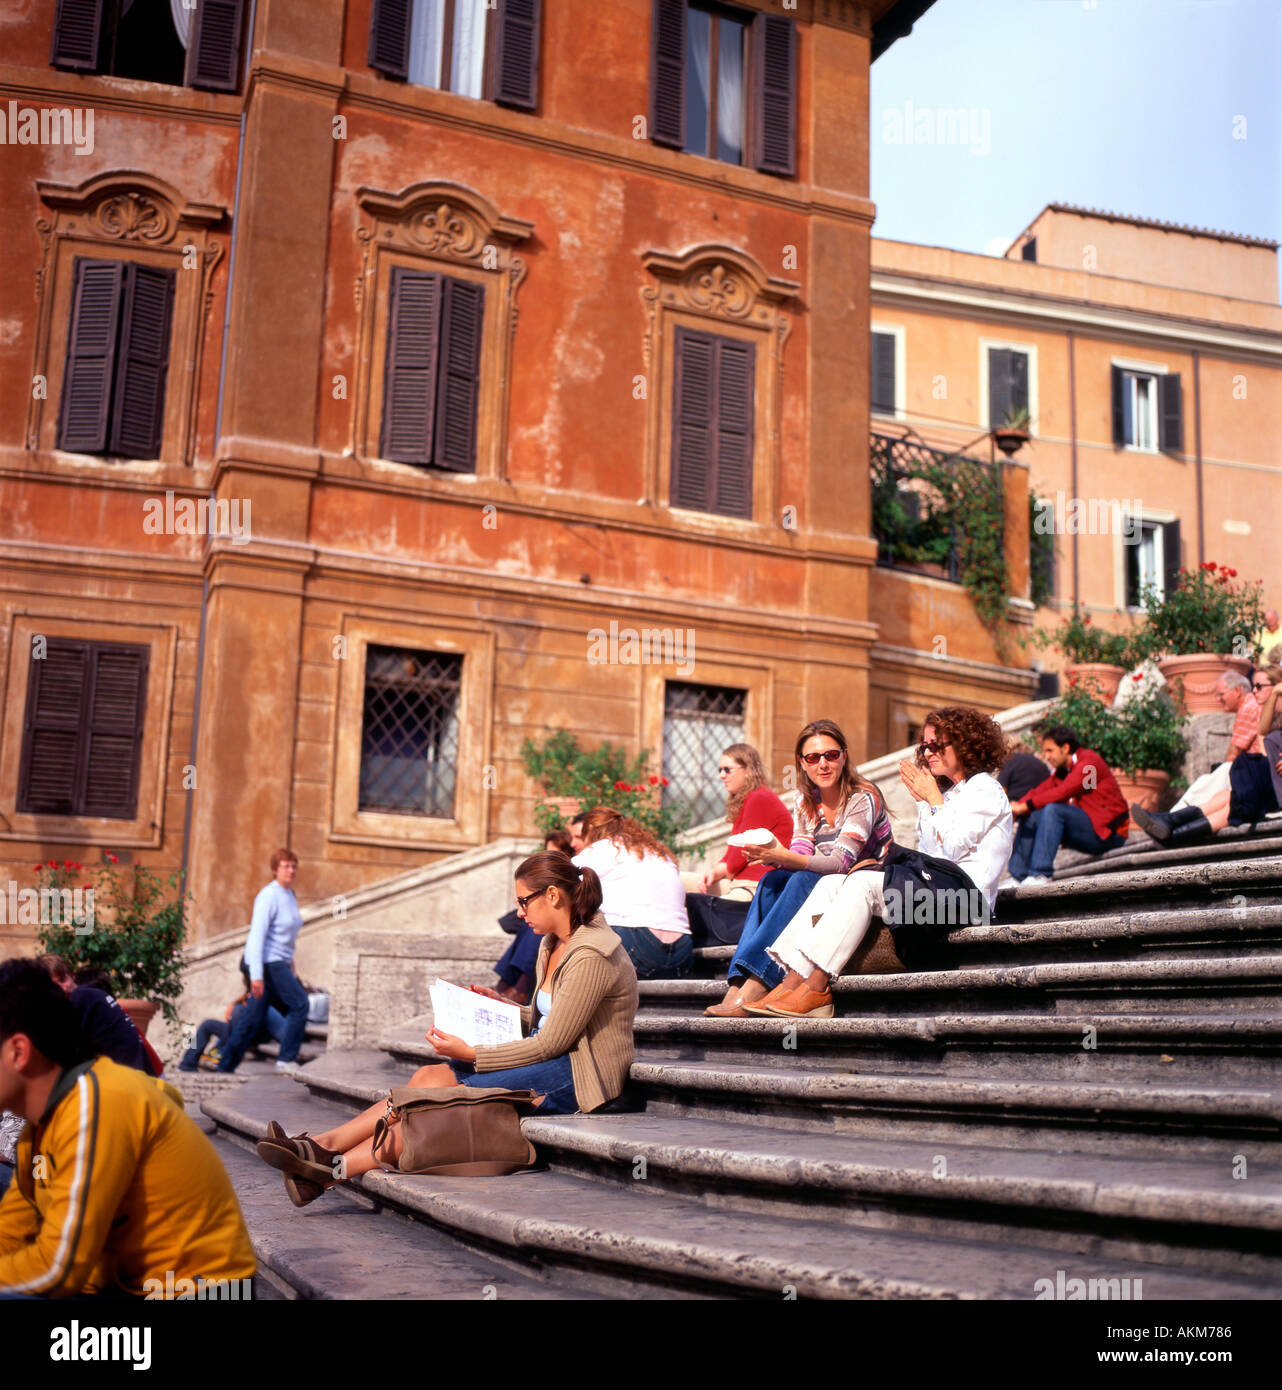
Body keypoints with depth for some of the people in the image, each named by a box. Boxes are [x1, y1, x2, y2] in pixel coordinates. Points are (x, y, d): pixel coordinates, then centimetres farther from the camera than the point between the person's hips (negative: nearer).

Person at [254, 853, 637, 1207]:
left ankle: (336, 1168, -21)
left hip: (577, 1076, -9)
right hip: (554, 1064, 9)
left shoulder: (590, 956, -16)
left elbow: (552, 1043, -17)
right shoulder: (552, 946, 14)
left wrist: (469, 1053, -15)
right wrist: (502, 1006, 10)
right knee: (429, 1076, -10)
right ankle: (321, 1147, -17)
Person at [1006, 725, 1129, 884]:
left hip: (1108, 832, -9)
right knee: (1029, 818, 1)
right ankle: (1018, 876, -3)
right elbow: (1039, 791, 4)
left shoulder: (1090, 761, -12)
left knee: (1052, 809, -28)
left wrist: (1024, 806, -23)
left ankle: (1041, 875, -31)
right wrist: (1015, 808, -15)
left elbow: (1062, 792, -23)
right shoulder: (1061, 771, 14)